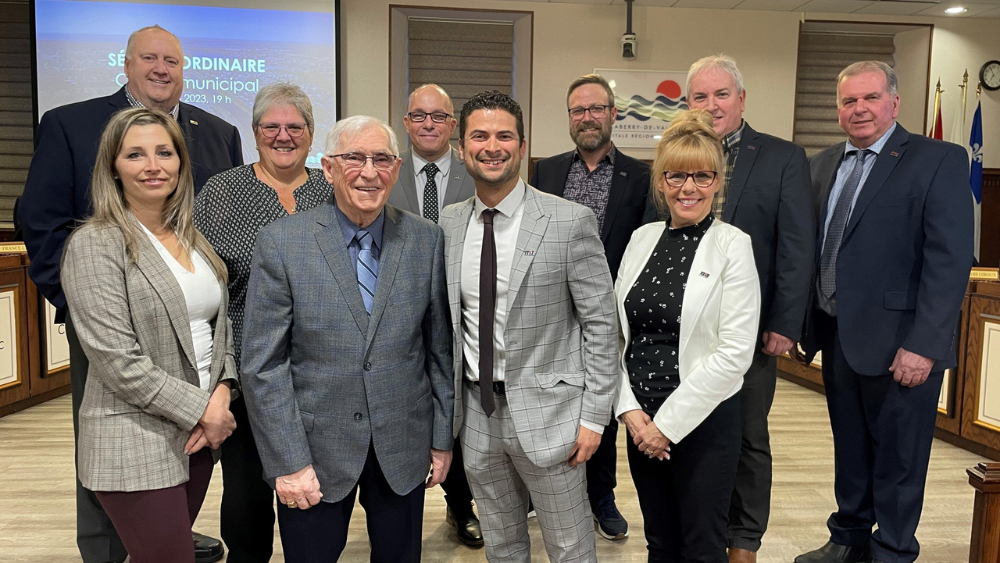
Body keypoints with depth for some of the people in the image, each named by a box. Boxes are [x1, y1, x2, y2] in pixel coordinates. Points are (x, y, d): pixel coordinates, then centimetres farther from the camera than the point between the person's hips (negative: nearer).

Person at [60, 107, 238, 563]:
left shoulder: (193, 239, 9)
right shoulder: (95, 246, -11)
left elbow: (219, 327, 12)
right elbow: (119, 363, -17)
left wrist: (221, 394, -5)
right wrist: (201, 410, -13)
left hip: (196, 437, 6)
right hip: (135, 446, -6)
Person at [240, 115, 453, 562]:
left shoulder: (426, 240, -2)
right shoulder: (281, 243, -9)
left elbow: (440, 347, 3)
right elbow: (262, 365, -9)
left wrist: (443, 437, 4)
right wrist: (287, 462, -10)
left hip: (404, 447, 2)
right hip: (316, 449, -1)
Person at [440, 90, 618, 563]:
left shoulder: (571, 222, -11)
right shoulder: (448, 223, 2)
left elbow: (600, 324, -9)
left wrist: (594, 416, -10)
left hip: (545, 411, -4)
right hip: (476, 412, 4)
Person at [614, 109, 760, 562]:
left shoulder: (732, 244, -10)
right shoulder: (643, 238, 4)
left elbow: (735, 352, -15)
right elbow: (617, 331, 5)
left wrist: (668, 422, -14)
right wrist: (630, 409, -5)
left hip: (703, 419, -4)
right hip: (640, 419, 4)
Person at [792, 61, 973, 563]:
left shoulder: (939, 160, -8)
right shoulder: (823, 164, 10)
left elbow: (950, 260, -15)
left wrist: (923, 345, -20)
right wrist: (801, 324, 6)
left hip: (898, 342, -5)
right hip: (836, 335, 6)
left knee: (897, 459, 9)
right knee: (849, 448, 19)